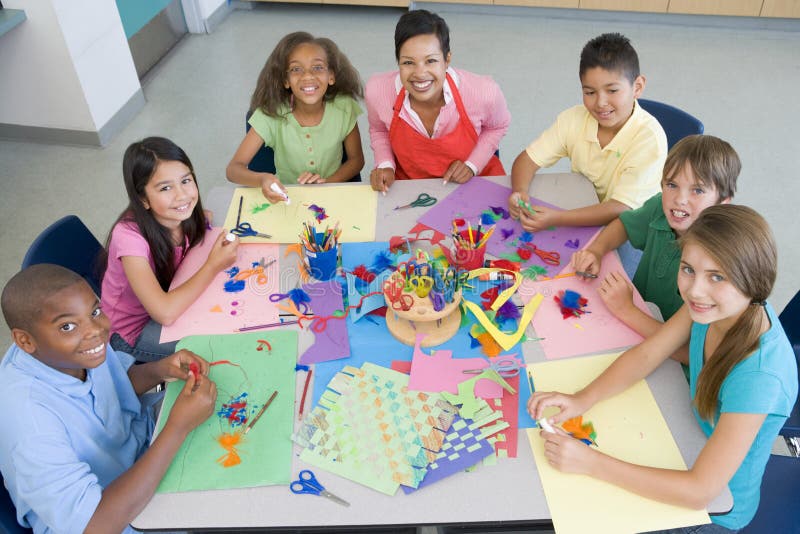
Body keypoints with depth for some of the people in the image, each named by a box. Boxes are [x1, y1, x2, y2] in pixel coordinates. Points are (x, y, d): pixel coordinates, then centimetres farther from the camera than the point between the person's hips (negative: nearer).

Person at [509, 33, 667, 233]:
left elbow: (621, 209, -27)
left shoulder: (649, 137, -22)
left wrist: (556, 218, -39)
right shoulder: (574, 119, -8)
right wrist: (519, 194, -27)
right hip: (582, 215, 4)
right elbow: (527, 159, -4)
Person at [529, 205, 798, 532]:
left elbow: (700, 491, -35)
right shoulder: (715, 303, -20)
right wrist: (582, 399, -24)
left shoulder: (759, 374, -37)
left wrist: (591, 463, -36)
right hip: (691, 449, 5)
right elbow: (646, 355, -9)